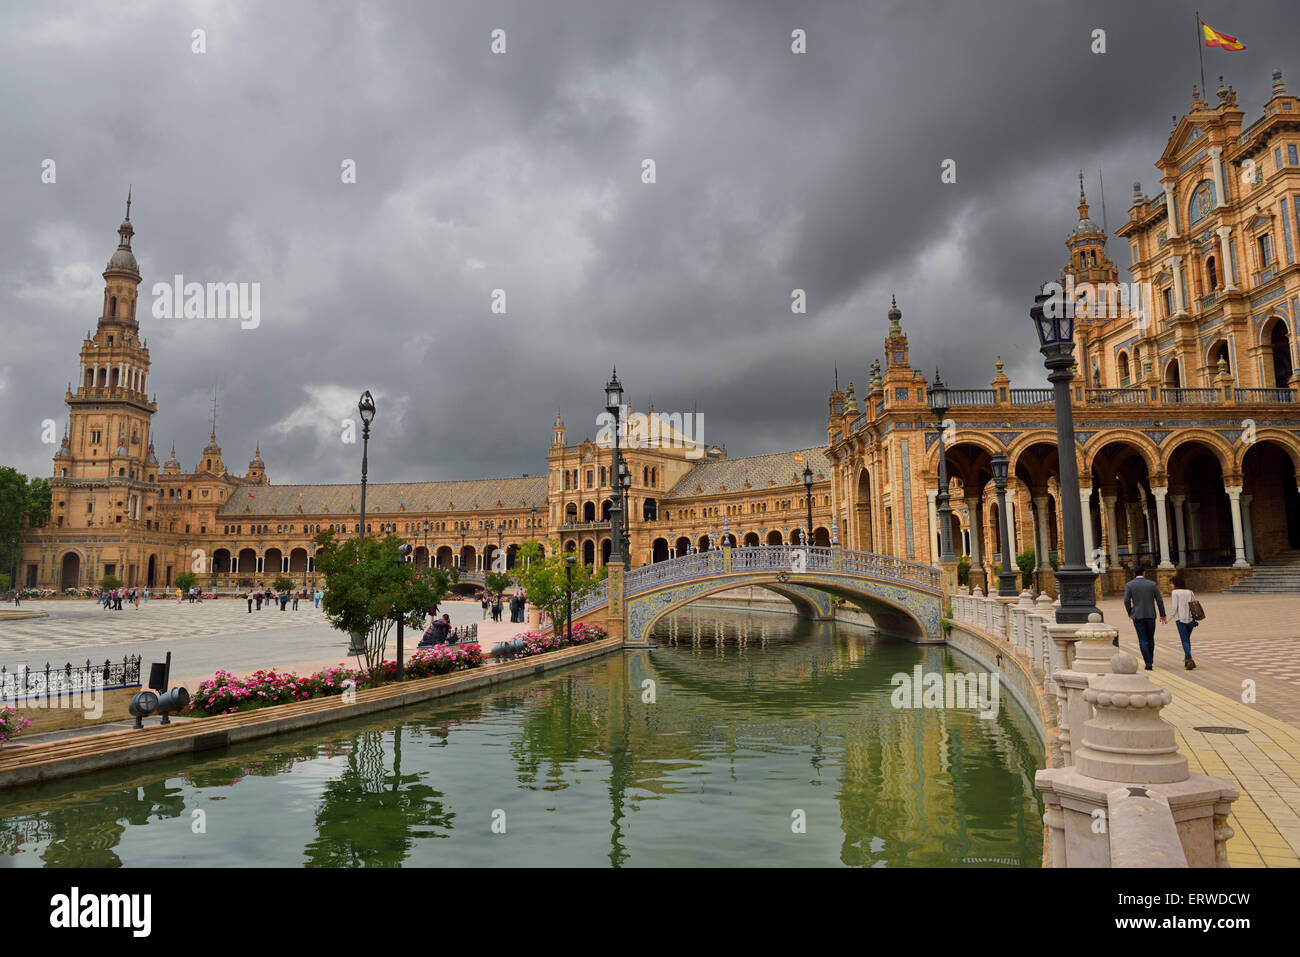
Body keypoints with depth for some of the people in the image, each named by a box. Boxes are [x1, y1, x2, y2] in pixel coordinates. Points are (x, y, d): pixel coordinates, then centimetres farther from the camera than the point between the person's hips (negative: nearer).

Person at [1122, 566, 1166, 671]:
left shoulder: (1129, 585, -4)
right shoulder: (1152, 584, 1)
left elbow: (1126, 601, -9)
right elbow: (1159, 600, 2)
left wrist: (1130, 613, 7)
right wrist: (1162, 614, 12)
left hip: (1137, 616, -2)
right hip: (1151, 615, 2)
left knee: (1143, 640, 0)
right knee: (1150, 638, 18)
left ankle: (1148, 663, -6)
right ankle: (1150, 659, 27)